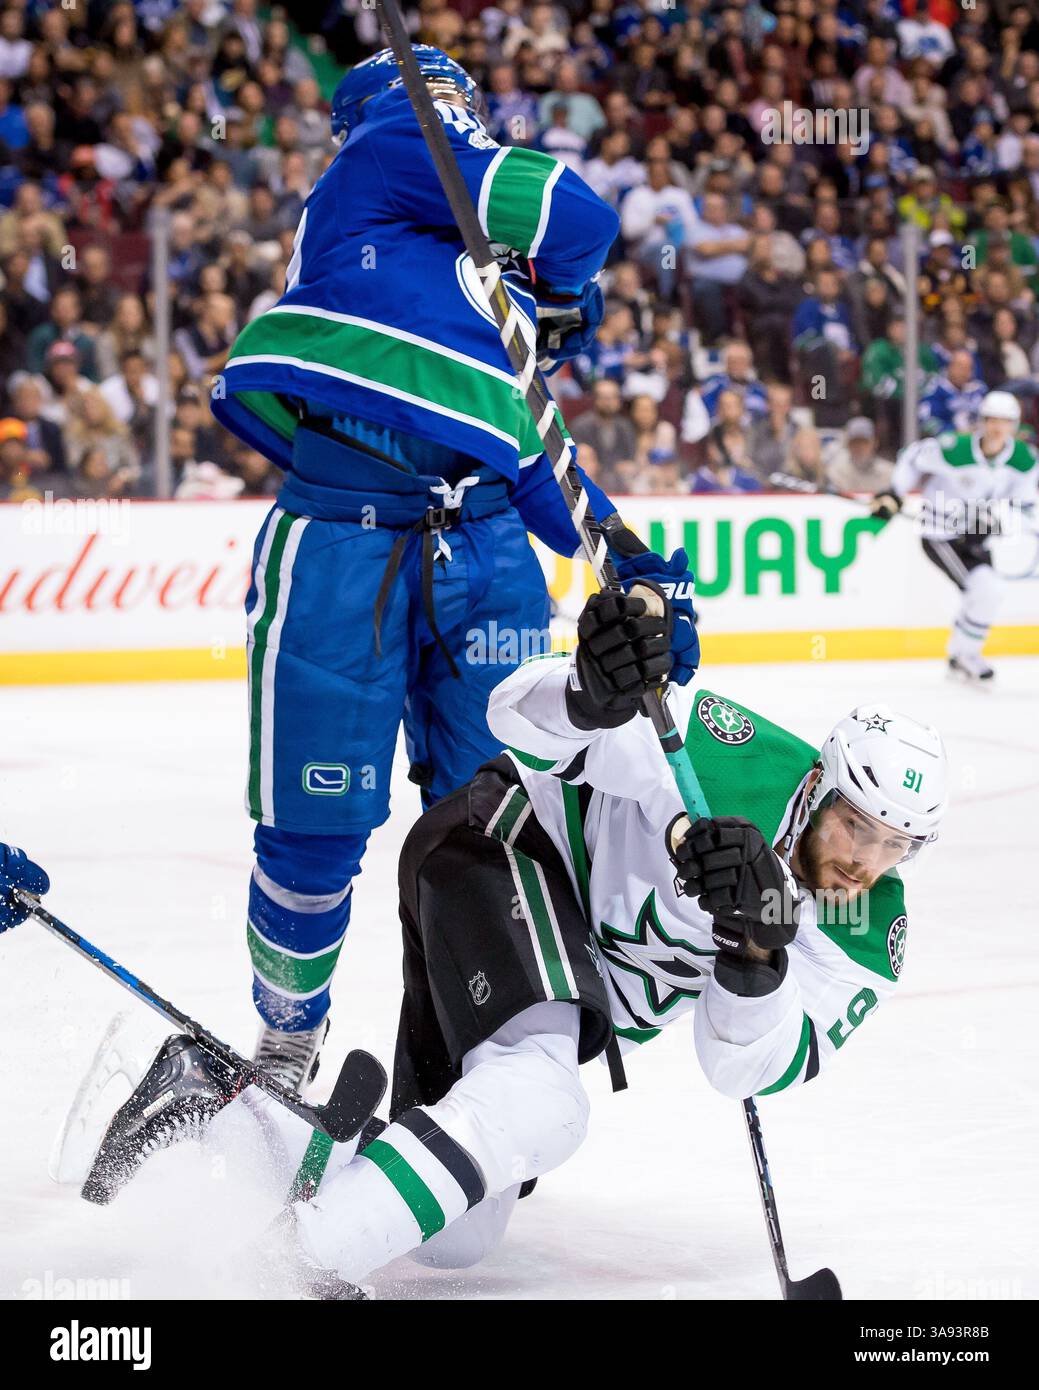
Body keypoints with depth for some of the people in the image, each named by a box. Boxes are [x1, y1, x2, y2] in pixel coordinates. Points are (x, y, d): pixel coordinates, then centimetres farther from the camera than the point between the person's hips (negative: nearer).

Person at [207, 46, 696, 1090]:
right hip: (339, 544, -7)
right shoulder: (376, 157, 8)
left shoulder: (496, 286, 29)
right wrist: (564, 281, 20)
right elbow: (575, 219, -1)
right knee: (317, 827, -1)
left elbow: (527, 450, 28)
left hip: (484, 550, 7)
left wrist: (631, 563, 19)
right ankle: (287, 1041, 20)